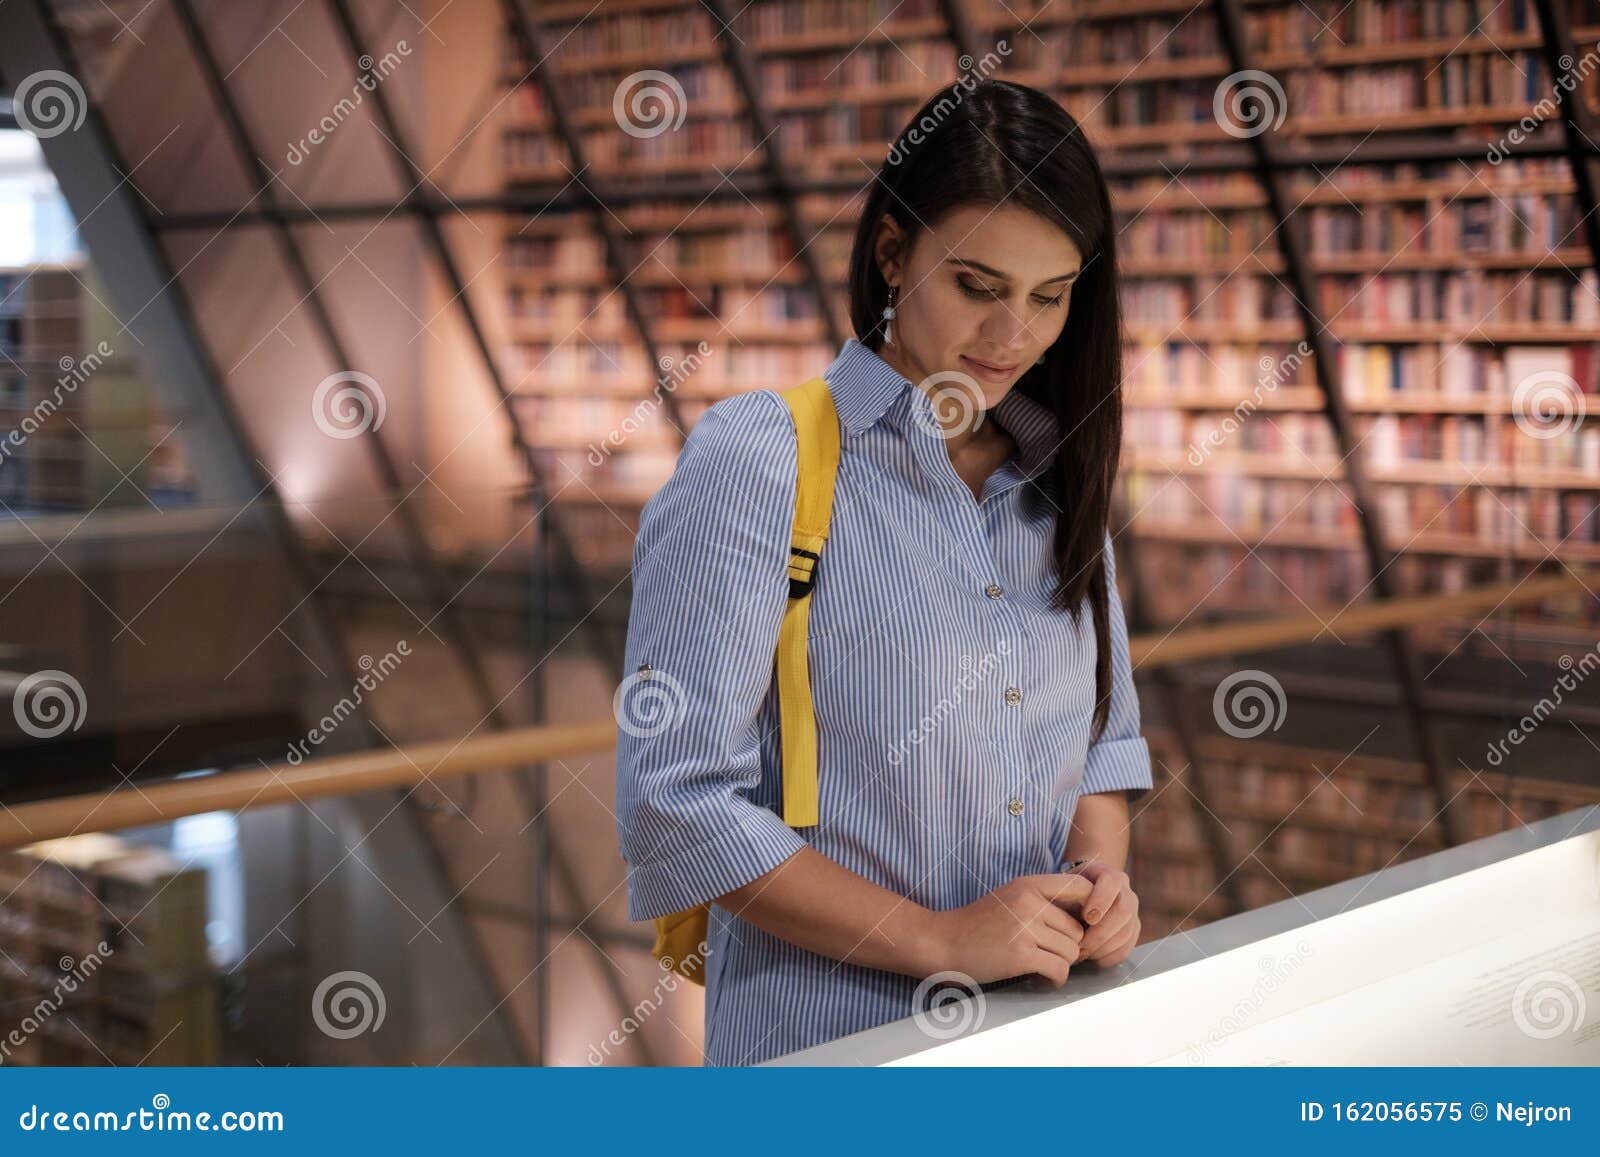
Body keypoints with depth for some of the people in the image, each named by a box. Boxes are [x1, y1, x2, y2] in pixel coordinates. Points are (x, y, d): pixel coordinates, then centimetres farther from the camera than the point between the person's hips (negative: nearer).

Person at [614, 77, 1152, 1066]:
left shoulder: (1056, 476, 7)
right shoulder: (754, 459, -13)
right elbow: (677, 801, -17)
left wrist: (1102, 874, -6)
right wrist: (941, 938, -20)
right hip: (831, 1037, -5)